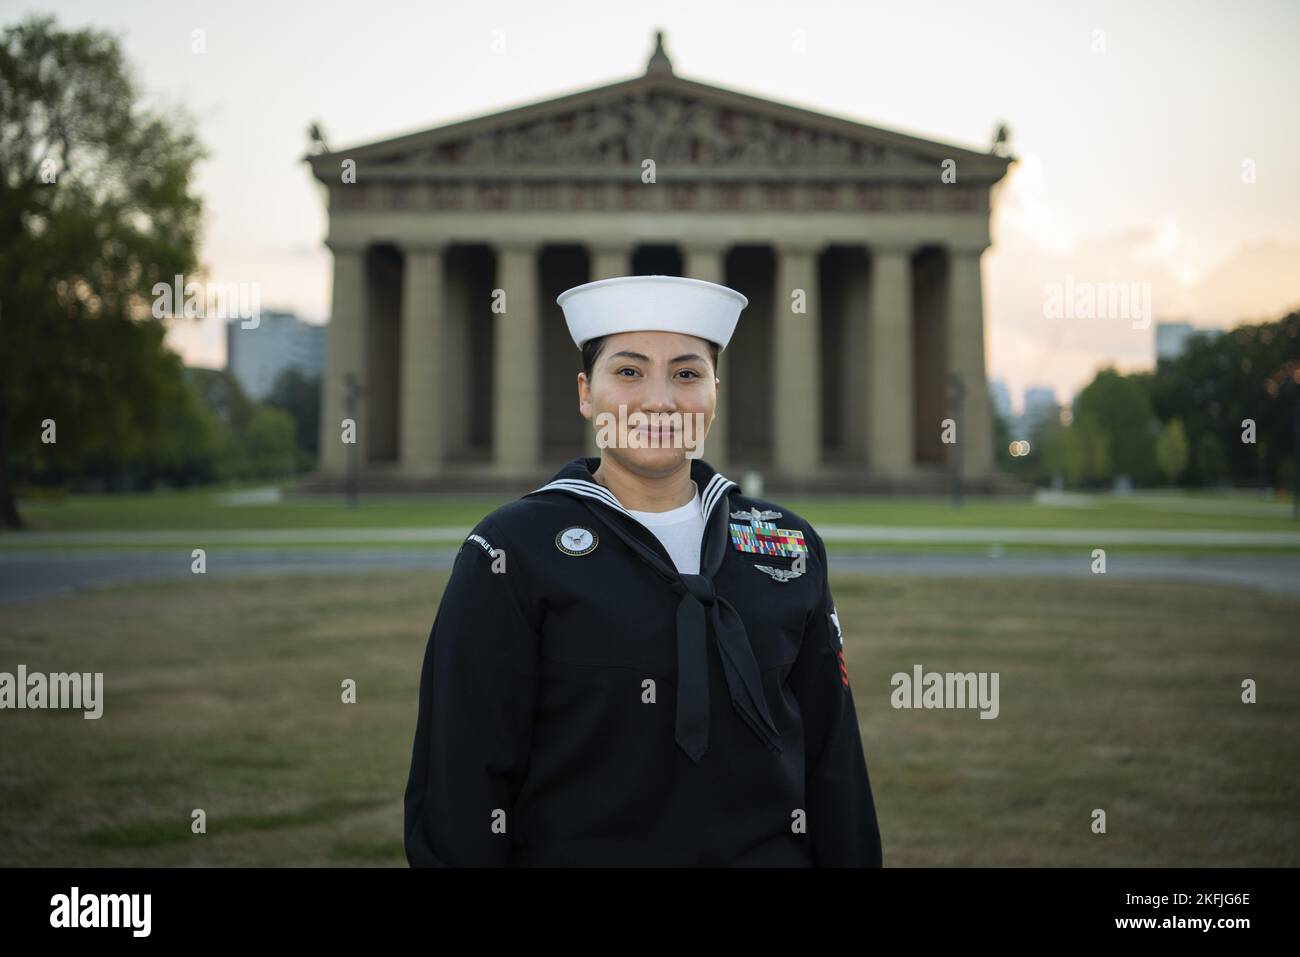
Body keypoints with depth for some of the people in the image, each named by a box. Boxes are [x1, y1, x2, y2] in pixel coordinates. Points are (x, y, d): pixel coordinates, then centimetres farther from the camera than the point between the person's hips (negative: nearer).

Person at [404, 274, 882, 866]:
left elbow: (832, 757, 6)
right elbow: (462, 777, -11)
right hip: (579, 849, -3)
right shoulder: (515, 551, -9)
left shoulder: (791, 546, 4)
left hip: (775, 850, 4)